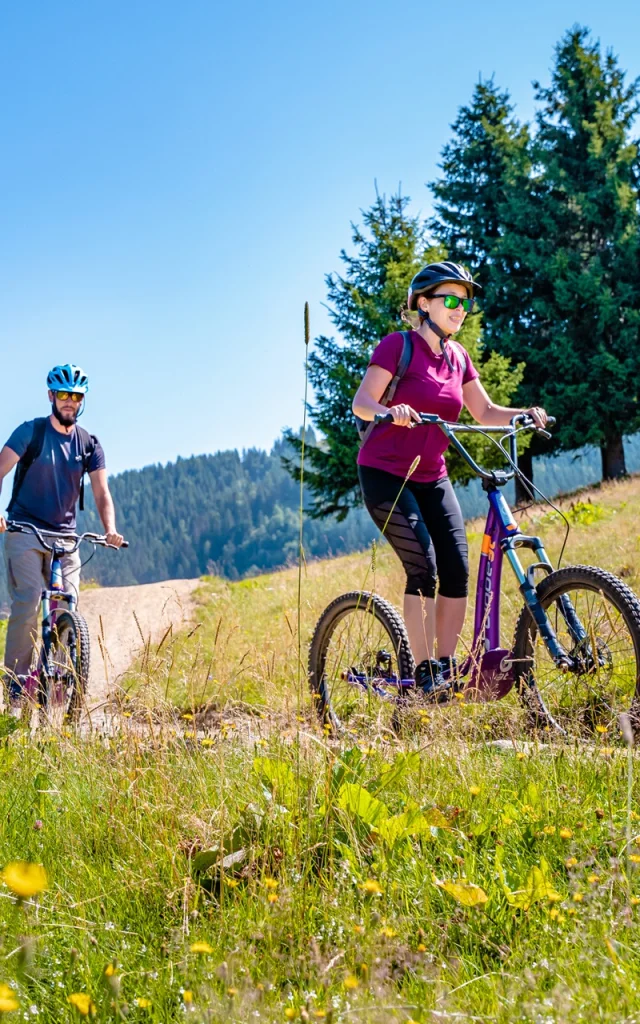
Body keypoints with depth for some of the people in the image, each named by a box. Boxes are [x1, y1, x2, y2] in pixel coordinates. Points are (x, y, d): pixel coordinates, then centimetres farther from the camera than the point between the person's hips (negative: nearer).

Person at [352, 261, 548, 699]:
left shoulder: (457, 356, 8)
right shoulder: (399, 345, -10)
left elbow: (484, 412, 11)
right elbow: (361, 403, -18)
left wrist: (525, 414, -8)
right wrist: (390, 411, -39)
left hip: (431, 478, 6)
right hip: (385, 474, -6)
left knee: (457, 569, -6)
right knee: (423, 565, -18)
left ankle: (447, 666, 5)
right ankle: (425, 673, -11)